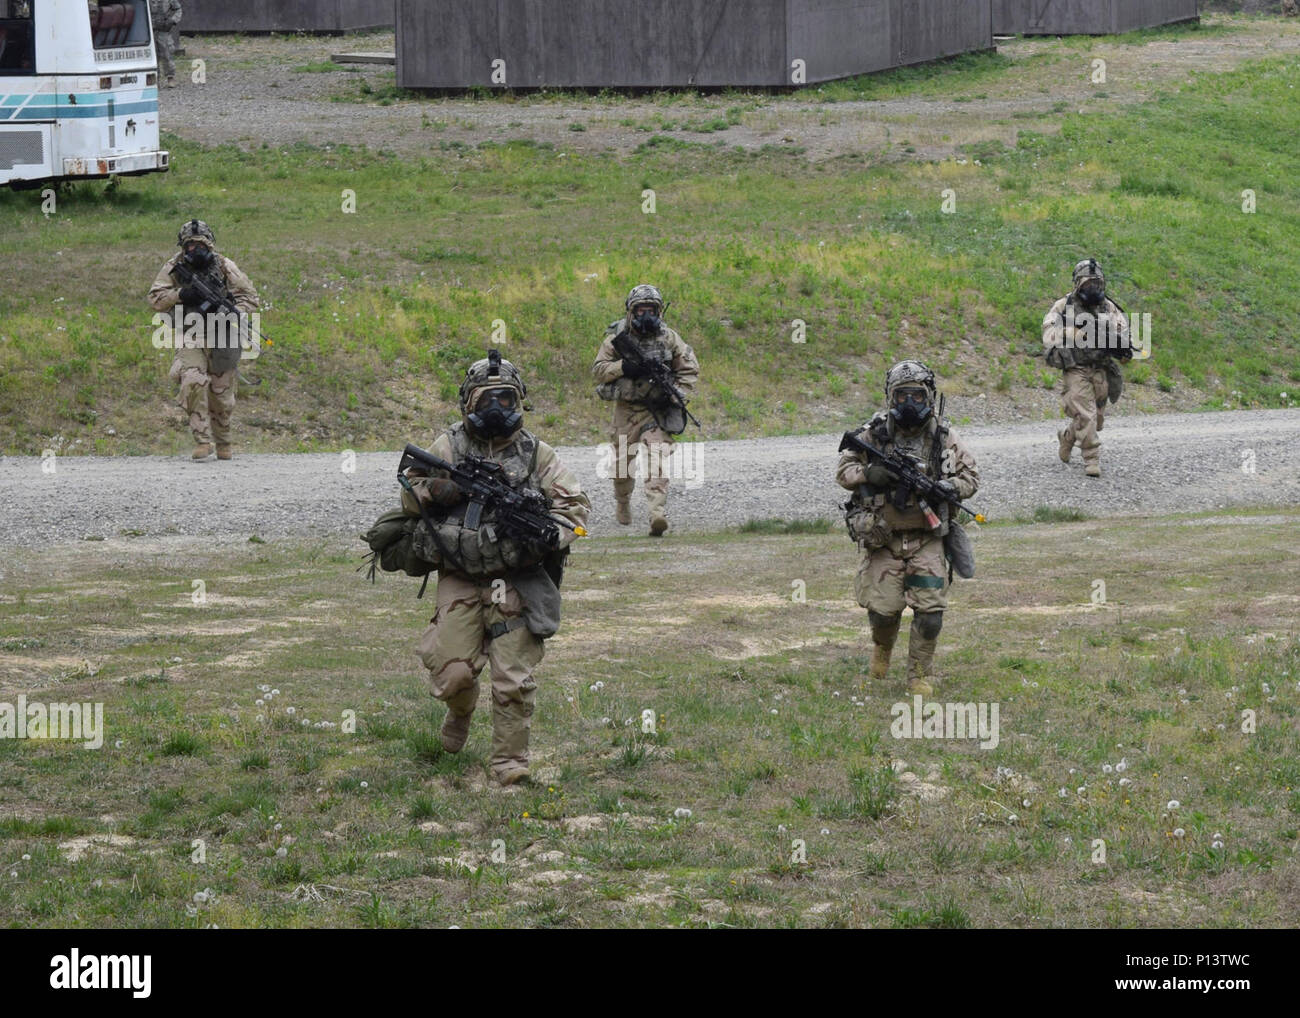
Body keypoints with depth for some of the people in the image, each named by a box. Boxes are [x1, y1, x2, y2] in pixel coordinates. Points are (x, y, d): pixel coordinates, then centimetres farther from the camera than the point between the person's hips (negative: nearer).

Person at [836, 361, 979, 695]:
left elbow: (971, 477, 8)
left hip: (926, 539, 1)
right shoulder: (873, 433, -2)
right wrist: (869, 473, -17)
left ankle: (919, 676, 11)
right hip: (881, 538, -1)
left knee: (930, 612, -7)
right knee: (883, 609, -3)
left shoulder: (943, 436, 1)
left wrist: (945, 488, -13)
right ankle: (883, 647, 32)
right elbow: (843, 471, 4)